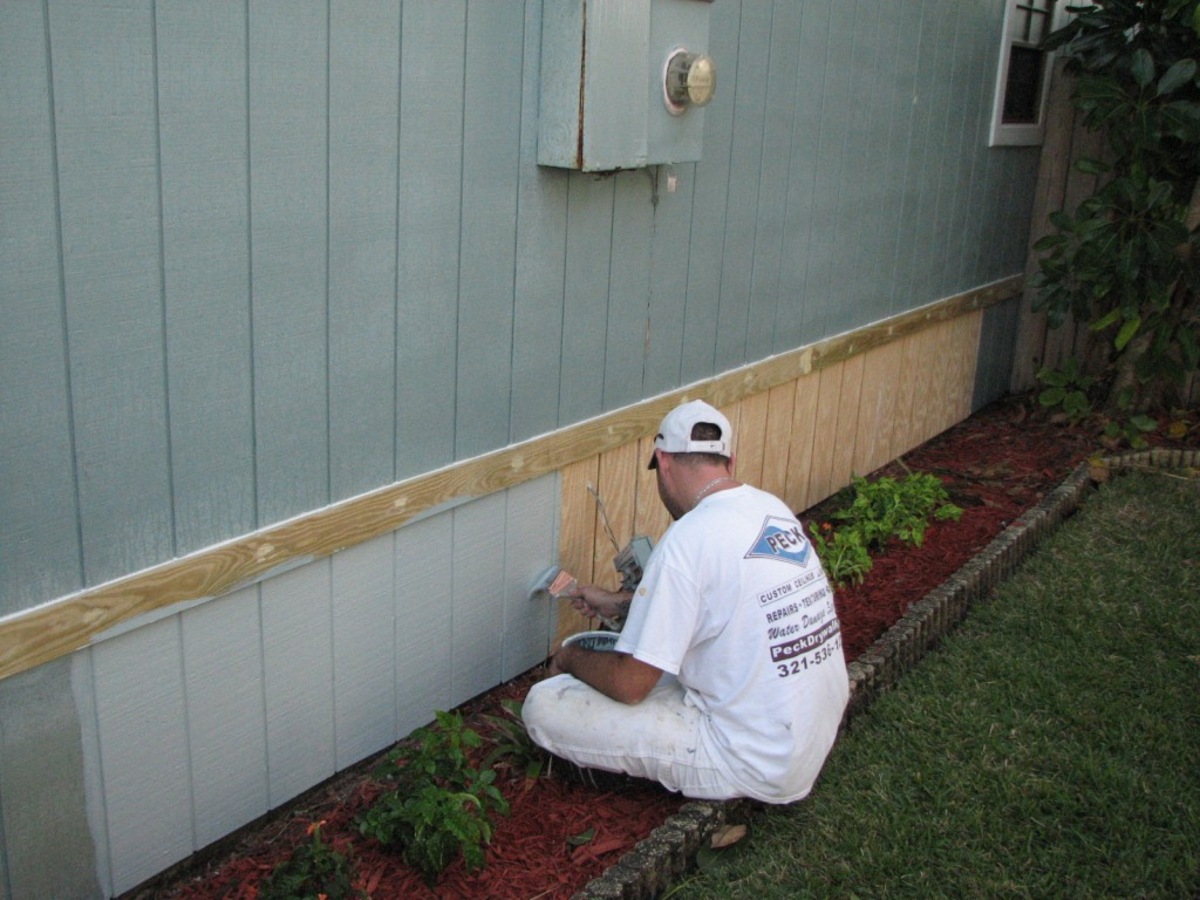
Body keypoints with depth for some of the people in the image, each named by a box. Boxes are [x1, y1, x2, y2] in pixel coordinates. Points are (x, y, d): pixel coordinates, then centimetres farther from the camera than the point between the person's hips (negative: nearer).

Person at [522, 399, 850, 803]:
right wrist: (619, 604, 28)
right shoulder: (774, 509, 3)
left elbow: (628, 685, -17)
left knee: (544, 706, -10)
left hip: (756, 765, -9)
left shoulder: (690, 538, -22)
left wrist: (572, 657, 4)